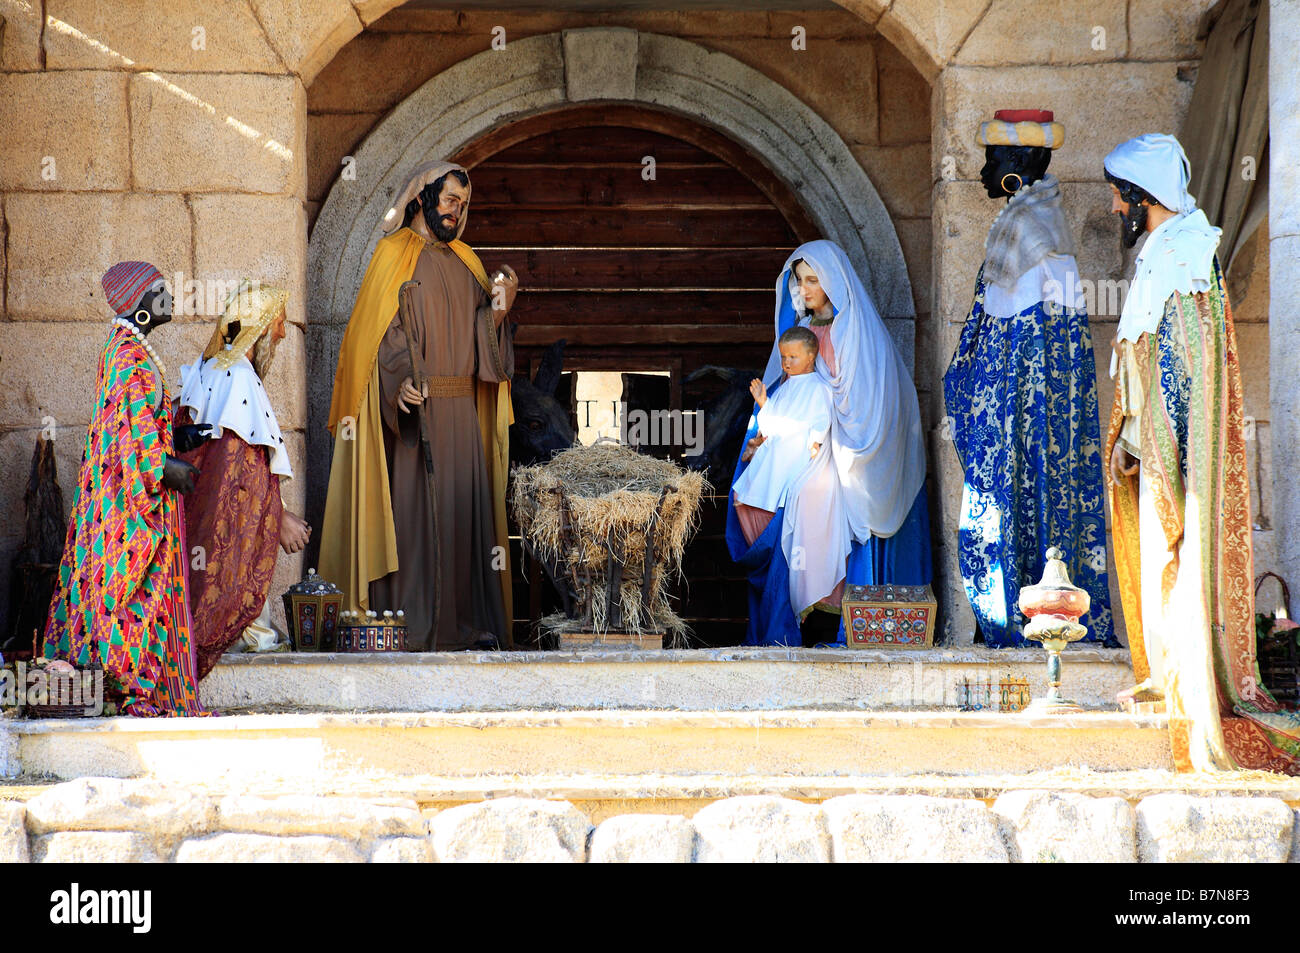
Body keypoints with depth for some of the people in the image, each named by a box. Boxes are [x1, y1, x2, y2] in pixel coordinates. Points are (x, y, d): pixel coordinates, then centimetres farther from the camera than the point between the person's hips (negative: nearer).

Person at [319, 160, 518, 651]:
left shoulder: (465, 261, 19)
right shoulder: (395, 253, 0)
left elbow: (483, 331, 14)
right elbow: (382, 327, -11)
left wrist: (500, 304, -6)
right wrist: (400, 380, -27)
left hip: (464, 408, 6)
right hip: (415, 407, -6)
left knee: (467, 507, 3)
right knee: (413, 506, -8)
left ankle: (468, 620, 6)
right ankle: (412, 626, -9)